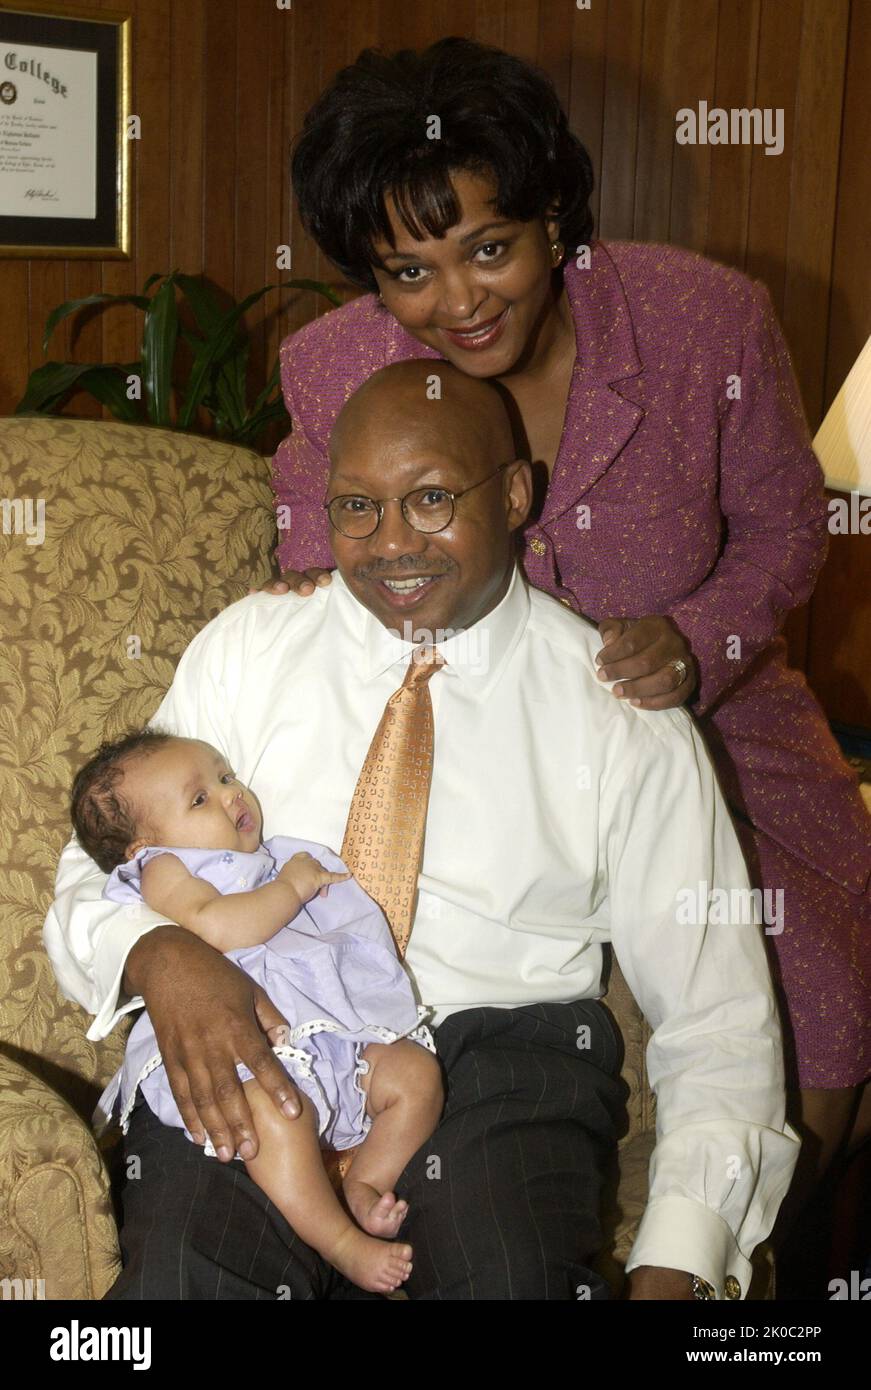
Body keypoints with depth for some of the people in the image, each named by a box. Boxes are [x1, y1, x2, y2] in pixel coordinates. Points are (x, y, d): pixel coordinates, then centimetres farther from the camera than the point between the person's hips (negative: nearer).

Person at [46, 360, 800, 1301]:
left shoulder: (623, 714, 3)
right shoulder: (245, 648, 9)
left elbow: (716, 1016, 2)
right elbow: (100, 864, 10)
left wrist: (676, 1264, -14)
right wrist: (159, 956, -16)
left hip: (500, 1056, -1)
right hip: (248, 1052, 1)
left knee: (519, 1275, -31)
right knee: (180, 1269, -29)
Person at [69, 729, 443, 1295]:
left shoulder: (279, 857, 30)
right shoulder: (164, 869, 8)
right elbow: (214, 927, -15)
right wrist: (292, 886, -4)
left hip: (336, 1033, 8)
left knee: (417, 1070, -8)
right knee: (275, 1111, -35)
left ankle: (365, 1183, -5)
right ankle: (341, 1241, -24)